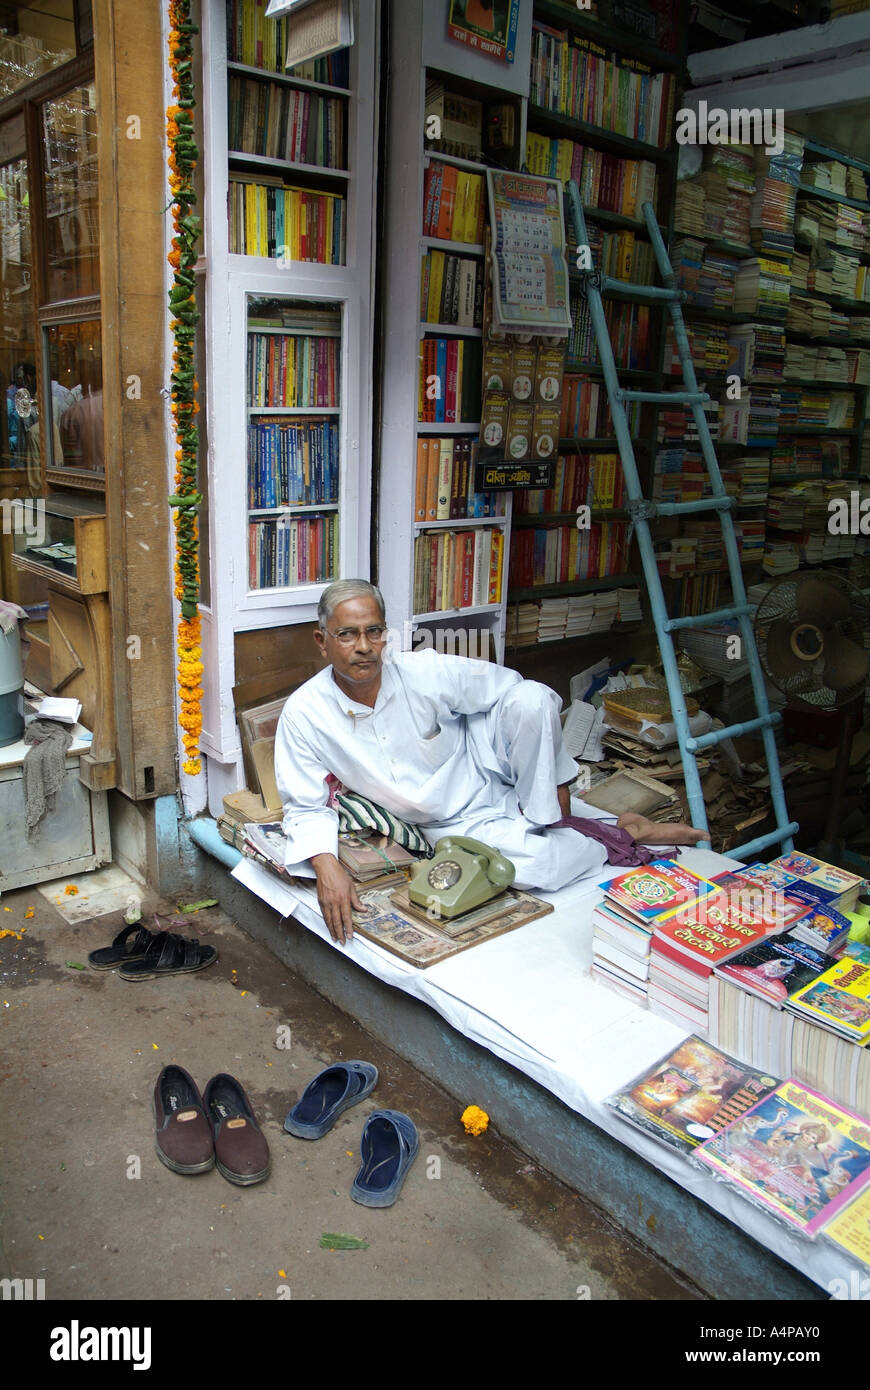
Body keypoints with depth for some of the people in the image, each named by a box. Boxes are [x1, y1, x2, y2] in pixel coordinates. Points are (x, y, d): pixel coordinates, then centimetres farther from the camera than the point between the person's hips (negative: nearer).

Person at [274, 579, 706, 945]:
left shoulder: (425, 672, -19)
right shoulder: (303, 715, -18)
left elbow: (516, 690, -9)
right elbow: (306, 807, -9)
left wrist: (557, 778, -7)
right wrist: (326, 866, -29)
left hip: (487, 767, 1)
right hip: (453, 824, 0)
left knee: (530, 698, -29)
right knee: (535, 867, -29)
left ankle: (544, 823, -9)